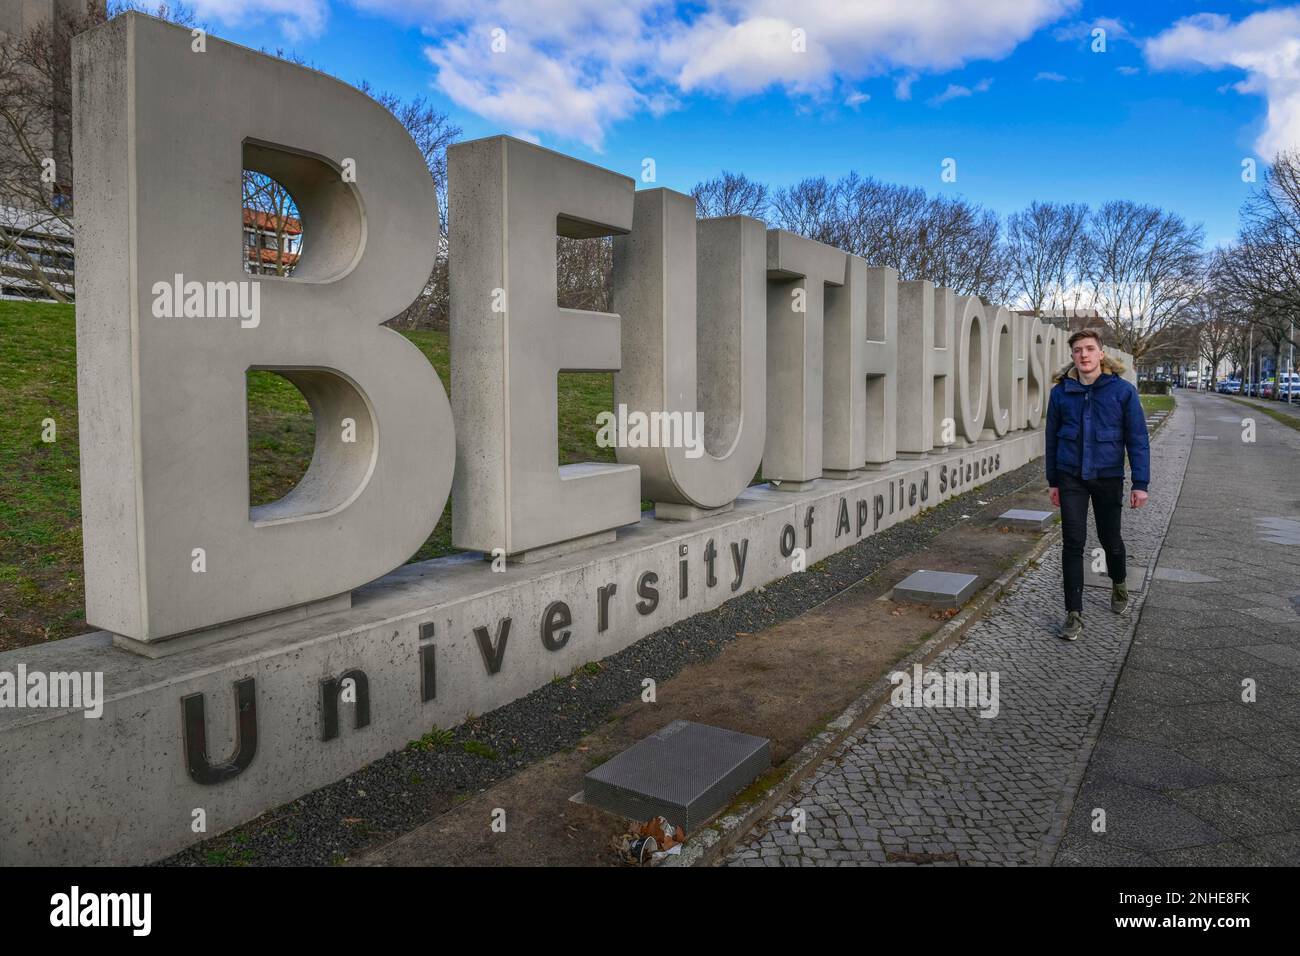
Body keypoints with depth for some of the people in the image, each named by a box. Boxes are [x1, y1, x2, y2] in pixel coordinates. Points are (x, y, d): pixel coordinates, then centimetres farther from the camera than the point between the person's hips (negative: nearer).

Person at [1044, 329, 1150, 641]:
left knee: (1110, 539, 14)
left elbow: (1137, 439, -4)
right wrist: (1053, 481, 9)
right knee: (1073, 544, -3)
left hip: (1108, 476, -1)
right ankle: (1074, 613, 5)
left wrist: (1140, 483, -8)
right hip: (1071, 478, 1)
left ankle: (1118, 584, 46)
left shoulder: (1122, 390, -6)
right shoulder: (1061, 392, 0)